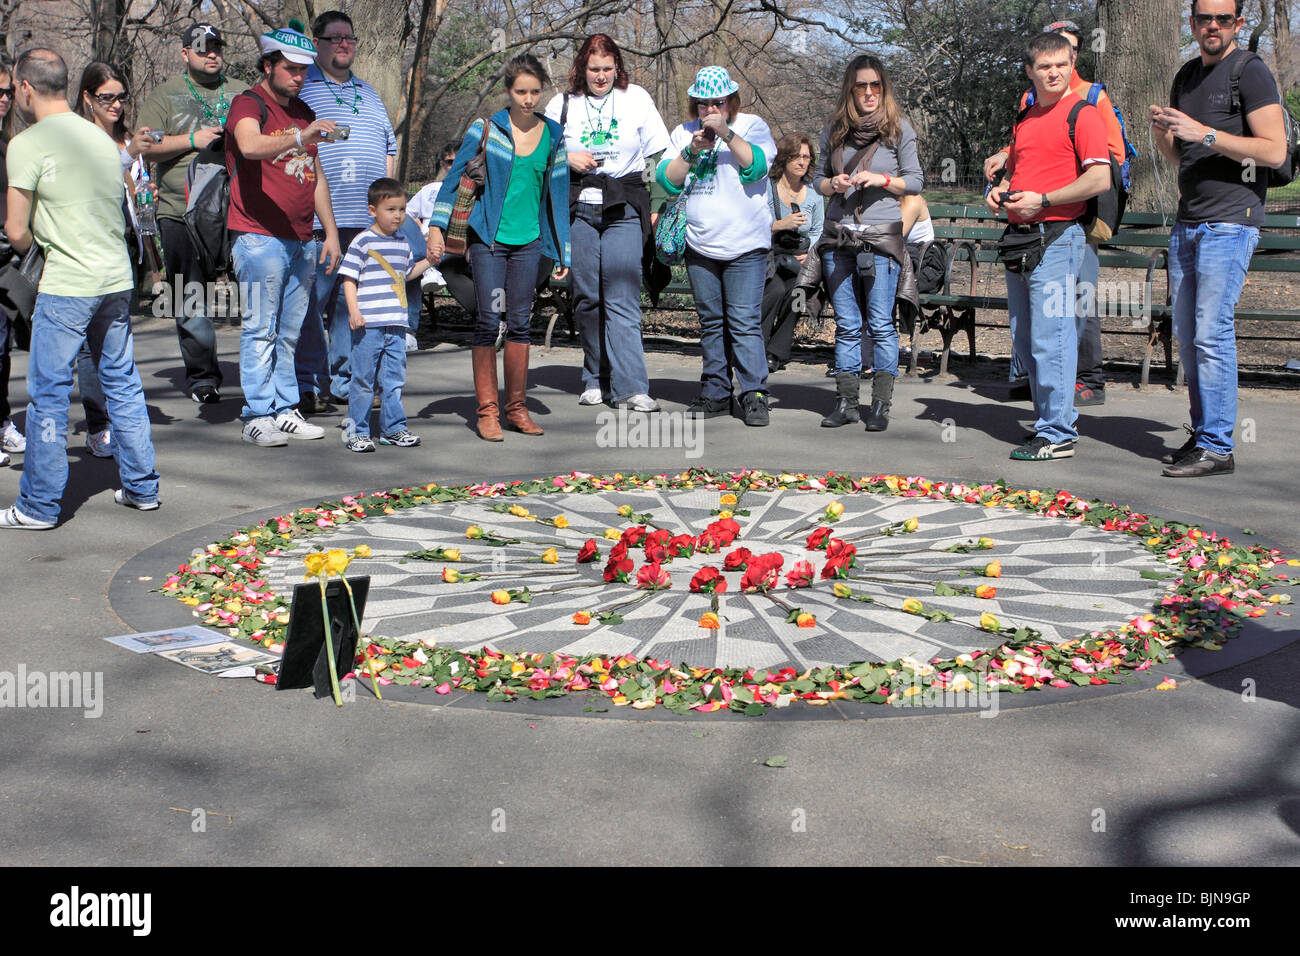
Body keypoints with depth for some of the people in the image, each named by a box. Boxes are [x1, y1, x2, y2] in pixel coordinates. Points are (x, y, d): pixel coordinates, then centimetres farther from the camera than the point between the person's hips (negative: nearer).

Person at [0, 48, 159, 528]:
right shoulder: (101, 137, 11)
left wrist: (40, 245, 10)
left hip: (65, 286, -6)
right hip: (117, 278, 6)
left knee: (48, 394, 2)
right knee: (123, 385, 14)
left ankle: (39, 505, 8)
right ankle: (142, 488, 20)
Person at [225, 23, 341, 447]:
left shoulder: (303, 111, 19)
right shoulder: (248, 104, -4)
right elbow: (250, 145, -28)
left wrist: (330, 231, 18)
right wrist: (299, 137, -42)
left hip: (301, 240, 7)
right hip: (260, 237, -7)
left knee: (289, 332, 9)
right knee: (260, 330, -6)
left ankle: (285, 410, 15)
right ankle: (257, 416, -3)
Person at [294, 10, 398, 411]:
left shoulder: (368, 94, 23)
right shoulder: (299, 88, 3)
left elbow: (390, 146, 26)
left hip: (368, 222, 6)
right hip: (316, 221, -5)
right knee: (313, 301, -5)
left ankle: (345, 381, 15)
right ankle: (308, 386, 3)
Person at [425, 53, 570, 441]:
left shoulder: (553, 135, 6)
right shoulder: (487, 128, -2)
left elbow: (558, 194, 10)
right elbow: (455, 175, 0)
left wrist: (563, 252, 10)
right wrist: (437, 227, -8)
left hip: (529, 240, 3)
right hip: (489, 237, -3)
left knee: (520, 322, 5)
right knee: (489, 321, -6)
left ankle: (516, 407, 14)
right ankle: (487, 410, 1)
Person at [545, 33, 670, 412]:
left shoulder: (636, 99, 7)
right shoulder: (563, 104, 9)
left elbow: (659, 157, 8)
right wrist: (567, 159, -5)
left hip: (624, 209, -2)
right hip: (578, 207, 2)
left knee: (621, 299, -12)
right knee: (586, 297, 4)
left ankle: (630, 387, -15)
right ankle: (597, 378, 18)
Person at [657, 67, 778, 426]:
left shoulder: (752, 126, 3)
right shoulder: (684, 132, 12)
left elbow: (757, 166, -15)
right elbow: (667, 180, 1)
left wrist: (727, 133, -23)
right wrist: (691, 151, -13)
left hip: (744, 245, -4)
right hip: (699, 244, 4)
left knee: (745, 322, -10)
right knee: (711, 322, 10)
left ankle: (754, 395, -8)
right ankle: (715, 394, 17)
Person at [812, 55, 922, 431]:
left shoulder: (899, 128, 2)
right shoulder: (834, 129, 11)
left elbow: (916, 181, 4)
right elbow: (819, 178, 17)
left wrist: (882, 180, -13)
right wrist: (833, 184, -5)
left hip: (881, 235, -3)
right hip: (839, 236, 3)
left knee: (881, 325, -4)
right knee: (846, 325, 7)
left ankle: (882, 405, 2)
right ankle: (846, 402, 12)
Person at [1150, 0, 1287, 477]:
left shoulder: (1250, 71, -6)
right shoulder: (1186, 76, 17)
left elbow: (1274, 151, -13)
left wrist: (1204, 133, -19)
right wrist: (1162, 132, 2)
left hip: (1230, 221, -8)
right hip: (1188, 222, 8)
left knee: (1212, 332, -11)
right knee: (1186, 333, 8)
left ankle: (1217, 448, -7)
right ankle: (1201, 434, 17)